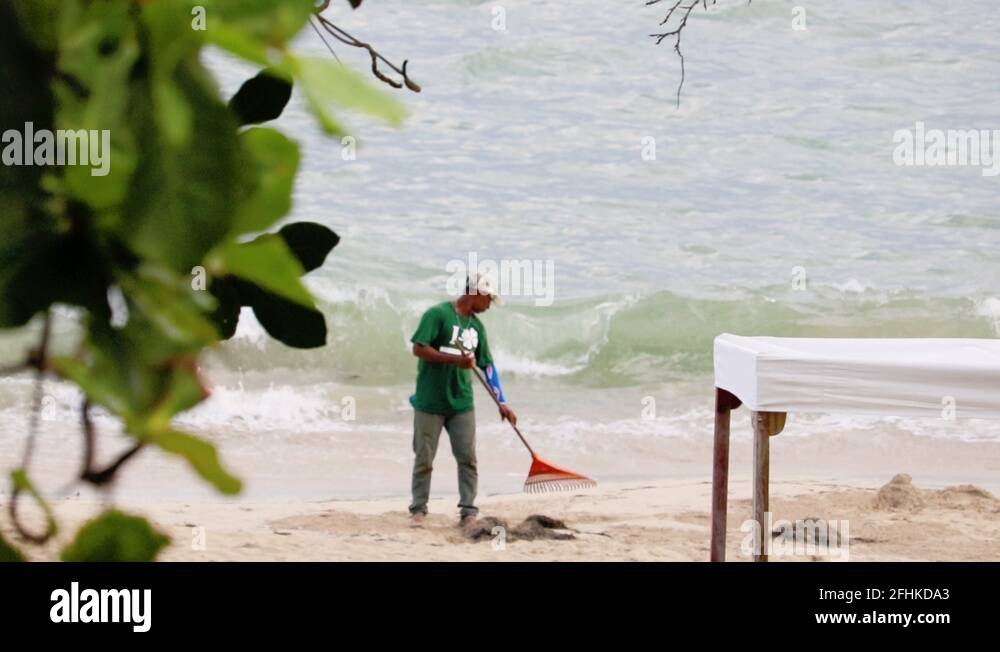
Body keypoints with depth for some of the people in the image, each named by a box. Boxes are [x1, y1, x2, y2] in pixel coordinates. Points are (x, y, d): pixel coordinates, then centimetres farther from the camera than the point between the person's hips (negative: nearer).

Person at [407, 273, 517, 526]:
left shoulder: (477, 326, 11)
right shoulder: (437, 314, -9)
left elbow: (487, 367, 15)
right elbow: (419, 349, -16)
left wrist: (502, 403, 11)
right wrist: (455, 360, -22)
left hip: (462, 402, 5)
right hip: (430, 401, -5)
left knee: (467, 458, -1)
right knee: (424, 459, 3)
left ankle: (468, 510, 4)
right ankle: (418, 509, 14)